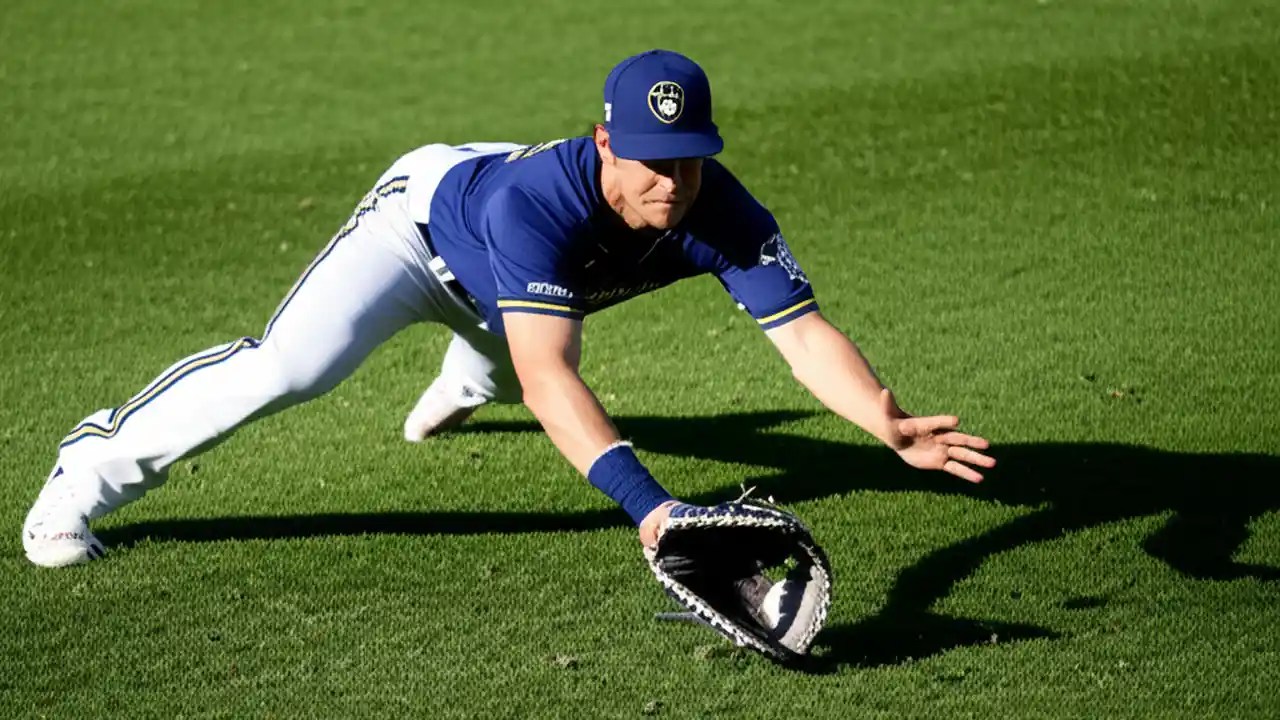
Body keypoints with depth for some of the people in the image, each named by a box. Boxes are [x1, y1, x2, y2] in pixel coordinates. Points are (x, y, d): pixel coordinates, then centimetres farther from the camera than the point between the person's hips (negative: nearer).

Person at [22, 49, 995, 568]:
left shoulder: (722, 218, -36)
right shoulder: (540, 202, -49)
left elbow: (805, 331, -41)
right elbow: (550, 378, -59)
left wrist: (890, 424, -60)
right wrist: (644, 498, -72)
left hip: (525, 281, 6)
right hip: (427, 212, -6)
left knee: (510, 374, 36)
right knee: (292, 365, -28)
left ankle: (468, 378, 76)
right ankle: (96, 467, -10)